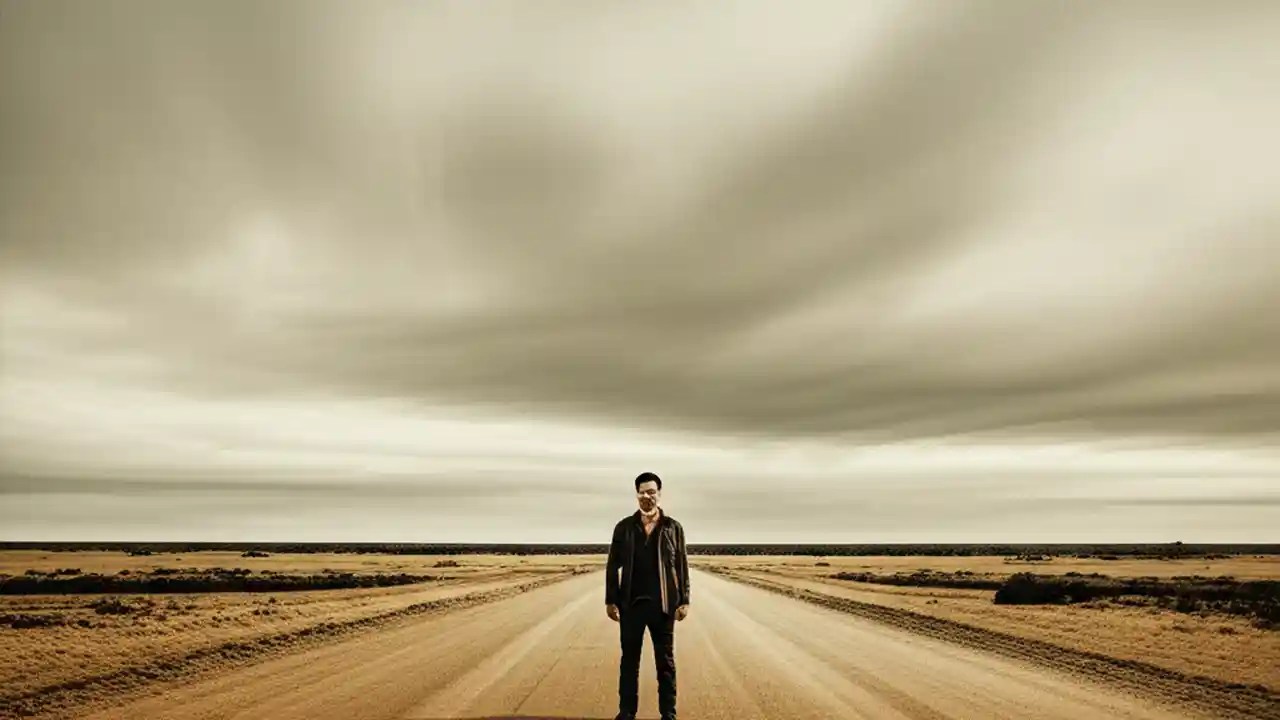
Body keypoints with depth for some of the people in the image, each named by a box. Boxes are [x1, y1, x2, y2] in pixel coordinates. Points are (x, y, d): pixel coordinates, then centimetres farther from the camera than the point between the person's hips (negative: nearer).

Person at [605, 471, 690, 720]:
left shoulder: (674, 528, 2)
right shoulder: (624, 527, 4)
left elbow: (682, 567, 2)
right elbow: (612, 566, 5)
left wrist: (684, 601, -3)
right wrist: (611, 601, 0)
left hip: (663, 605, -1)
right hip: (631, 604, 1)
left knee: (666, 662, 6)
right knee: (629, 660, 8)